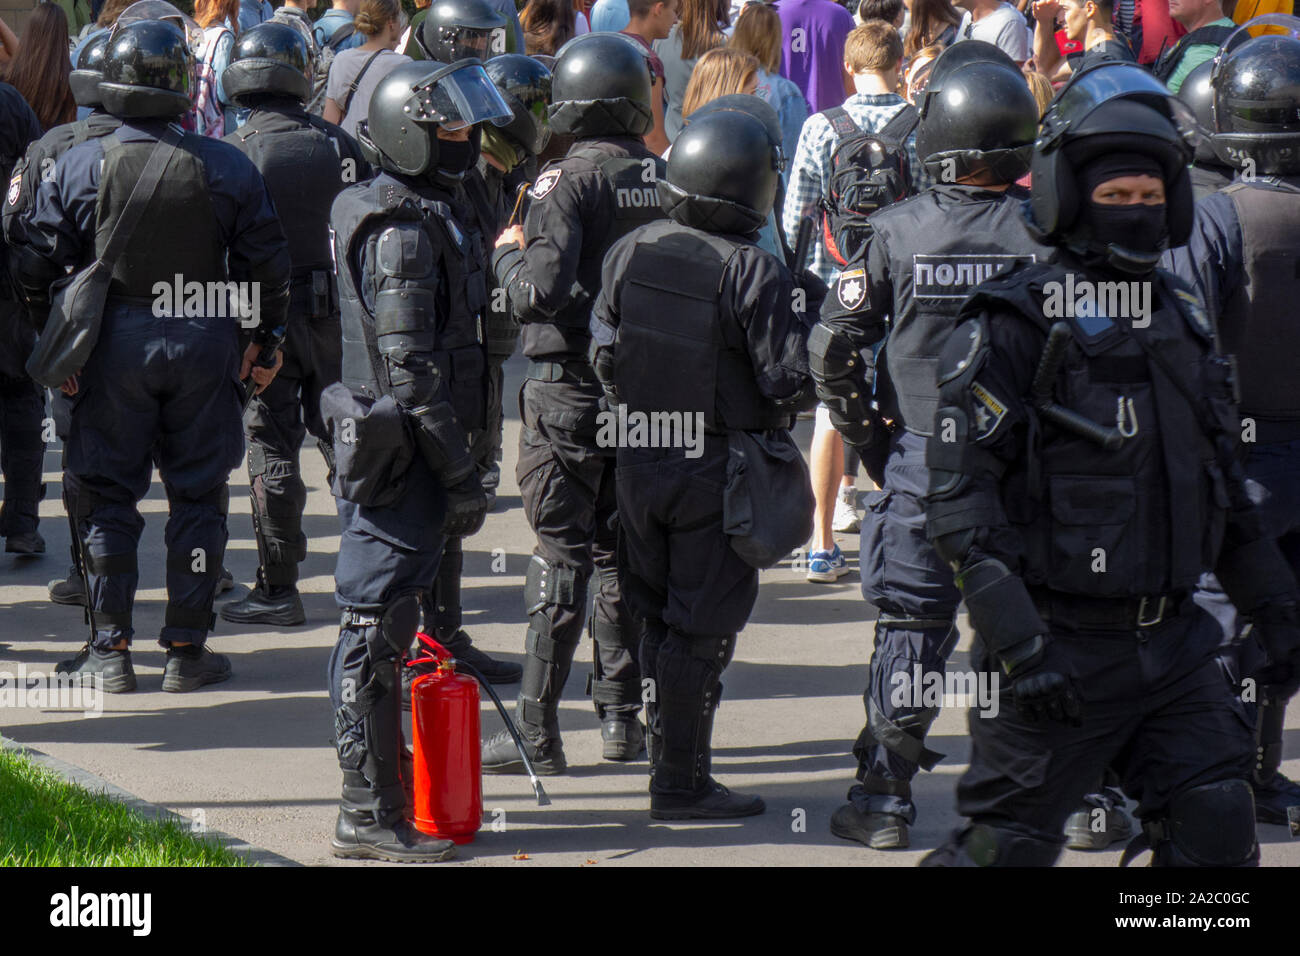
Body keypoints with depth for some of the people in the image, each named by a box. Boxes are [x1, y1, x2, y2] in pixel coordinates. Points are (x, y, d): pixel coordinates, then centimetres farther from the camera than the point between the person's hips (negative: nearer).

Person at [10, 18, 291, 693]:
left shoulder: (79, 166, -5)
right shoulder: (226, 167, -3)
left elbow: (36, 264, -3)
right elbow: (266, 263, 1)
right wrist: (266, 339, 13)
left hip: (114, 341, -1)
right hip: (205, 340, 1)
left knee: (107, 493, 8)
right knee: (198, 493, 8)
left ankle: (110, 649, 7)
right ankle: (187, 650, 10)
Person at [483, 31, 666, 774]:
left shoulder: (569, 182, -14)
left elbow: (541, 289, -22)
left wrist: (509, 254, -3)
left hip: (570, 386, -5)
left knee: (561, 553, -3)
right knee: (622, 551, 15)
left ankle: (538, 732, -2)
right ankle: (623, 718, 18)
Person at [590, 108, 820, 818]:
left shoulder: (628, 254, -3)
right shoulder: (755, 274, -20)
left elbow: (603, 356, 4)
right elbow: (790, 383, -18)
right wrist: (812, 324, 0)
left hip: (638, 460, 6)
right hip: (718, 469, -6)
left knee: (657, 618, 18)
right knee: (702, 628, 2)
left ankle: (669, 754, 27)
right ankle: (680, 784, 7)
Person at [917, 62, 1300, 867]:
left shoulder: (1181, 318, 13)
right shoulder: (1015, 325, -9)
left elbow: (1224, 485, 23)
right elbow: (960, 494, -14)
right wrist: (1016, 642, -20)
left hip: (1172, 641, 6)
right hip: (1061, 648, -6)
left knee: (1218, 832, -1)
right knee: (1011, 843, 1)